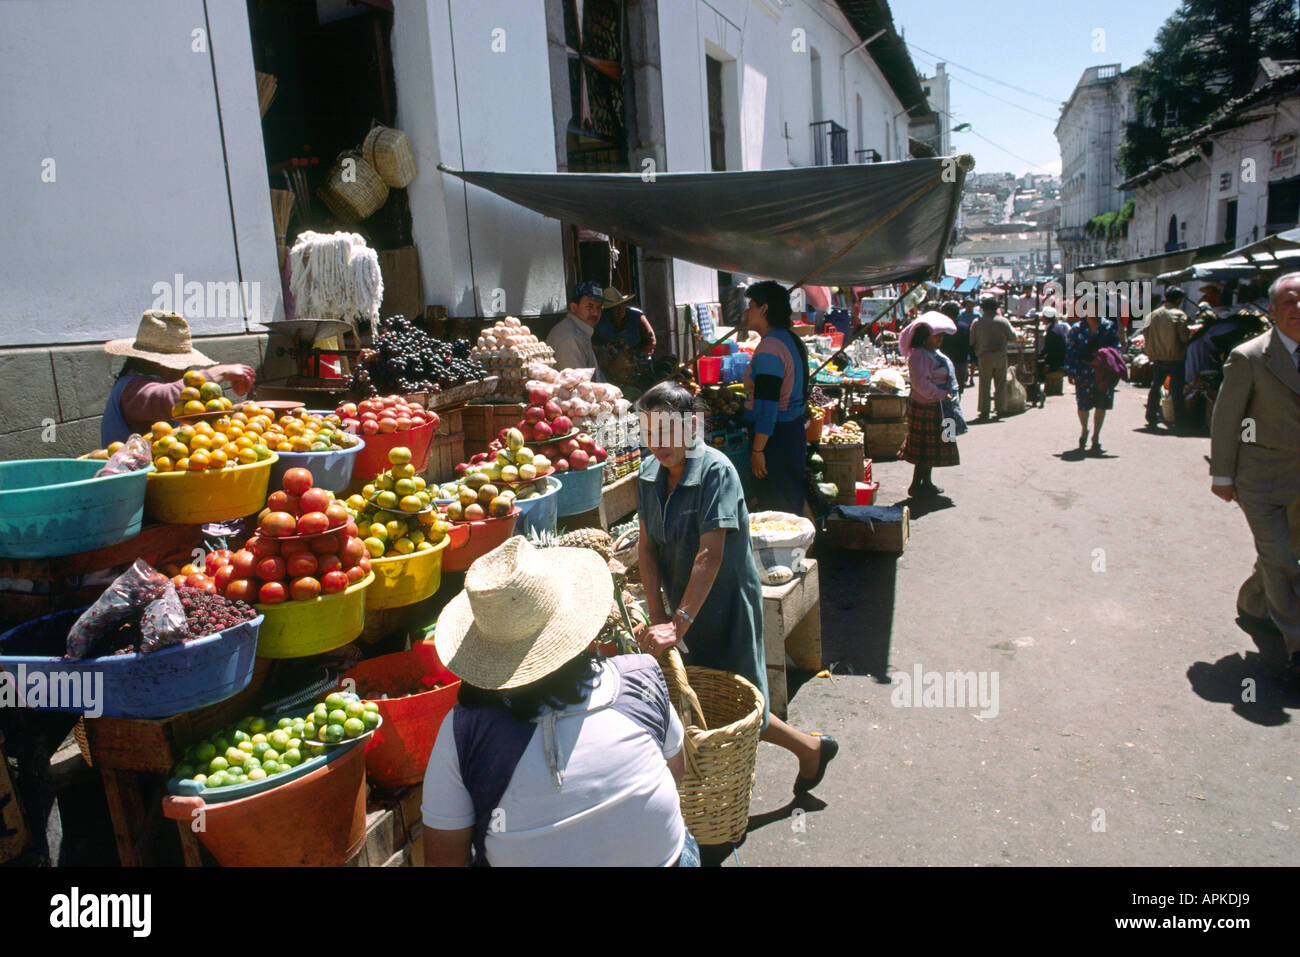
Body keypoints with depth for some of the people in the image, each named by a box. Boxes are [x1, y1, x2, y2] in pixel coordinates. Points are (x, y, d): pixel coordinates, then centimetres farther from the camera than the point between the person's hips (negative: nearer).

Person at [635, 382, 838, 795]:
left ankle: (811, 748, 28)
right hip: (683, 605, 7)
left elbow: (710, 555, -29)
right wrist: (658, 614, -10)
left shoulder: (715, 470, -23)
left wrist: (679, 623, -32)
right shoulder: (649, 473, -2)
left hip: (726, 606, -7)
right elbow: (647, 546, -1)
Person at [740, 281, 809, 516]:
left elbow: (767, 406, -23)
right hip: (795, 430, 10)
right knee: (793, 502, 17)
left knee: (774, 508, -2)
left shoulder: (769, 349, -19)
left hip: (775, 435, -10)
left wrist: (757, 450, -21)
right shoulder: (793, 341, 12)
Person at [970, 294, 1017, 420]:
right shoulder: (1003, 321, -4)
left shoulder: (977, 322, -3)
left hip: (985, 357, -1)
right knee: (1000, 384, 11)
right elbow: (1013, 337, 3)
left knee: (984, 385, 5)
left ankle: (984, 411, 4)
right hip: (1001, 356, 1)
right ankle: (999, 410, 13)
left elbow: (972, 341, 2)